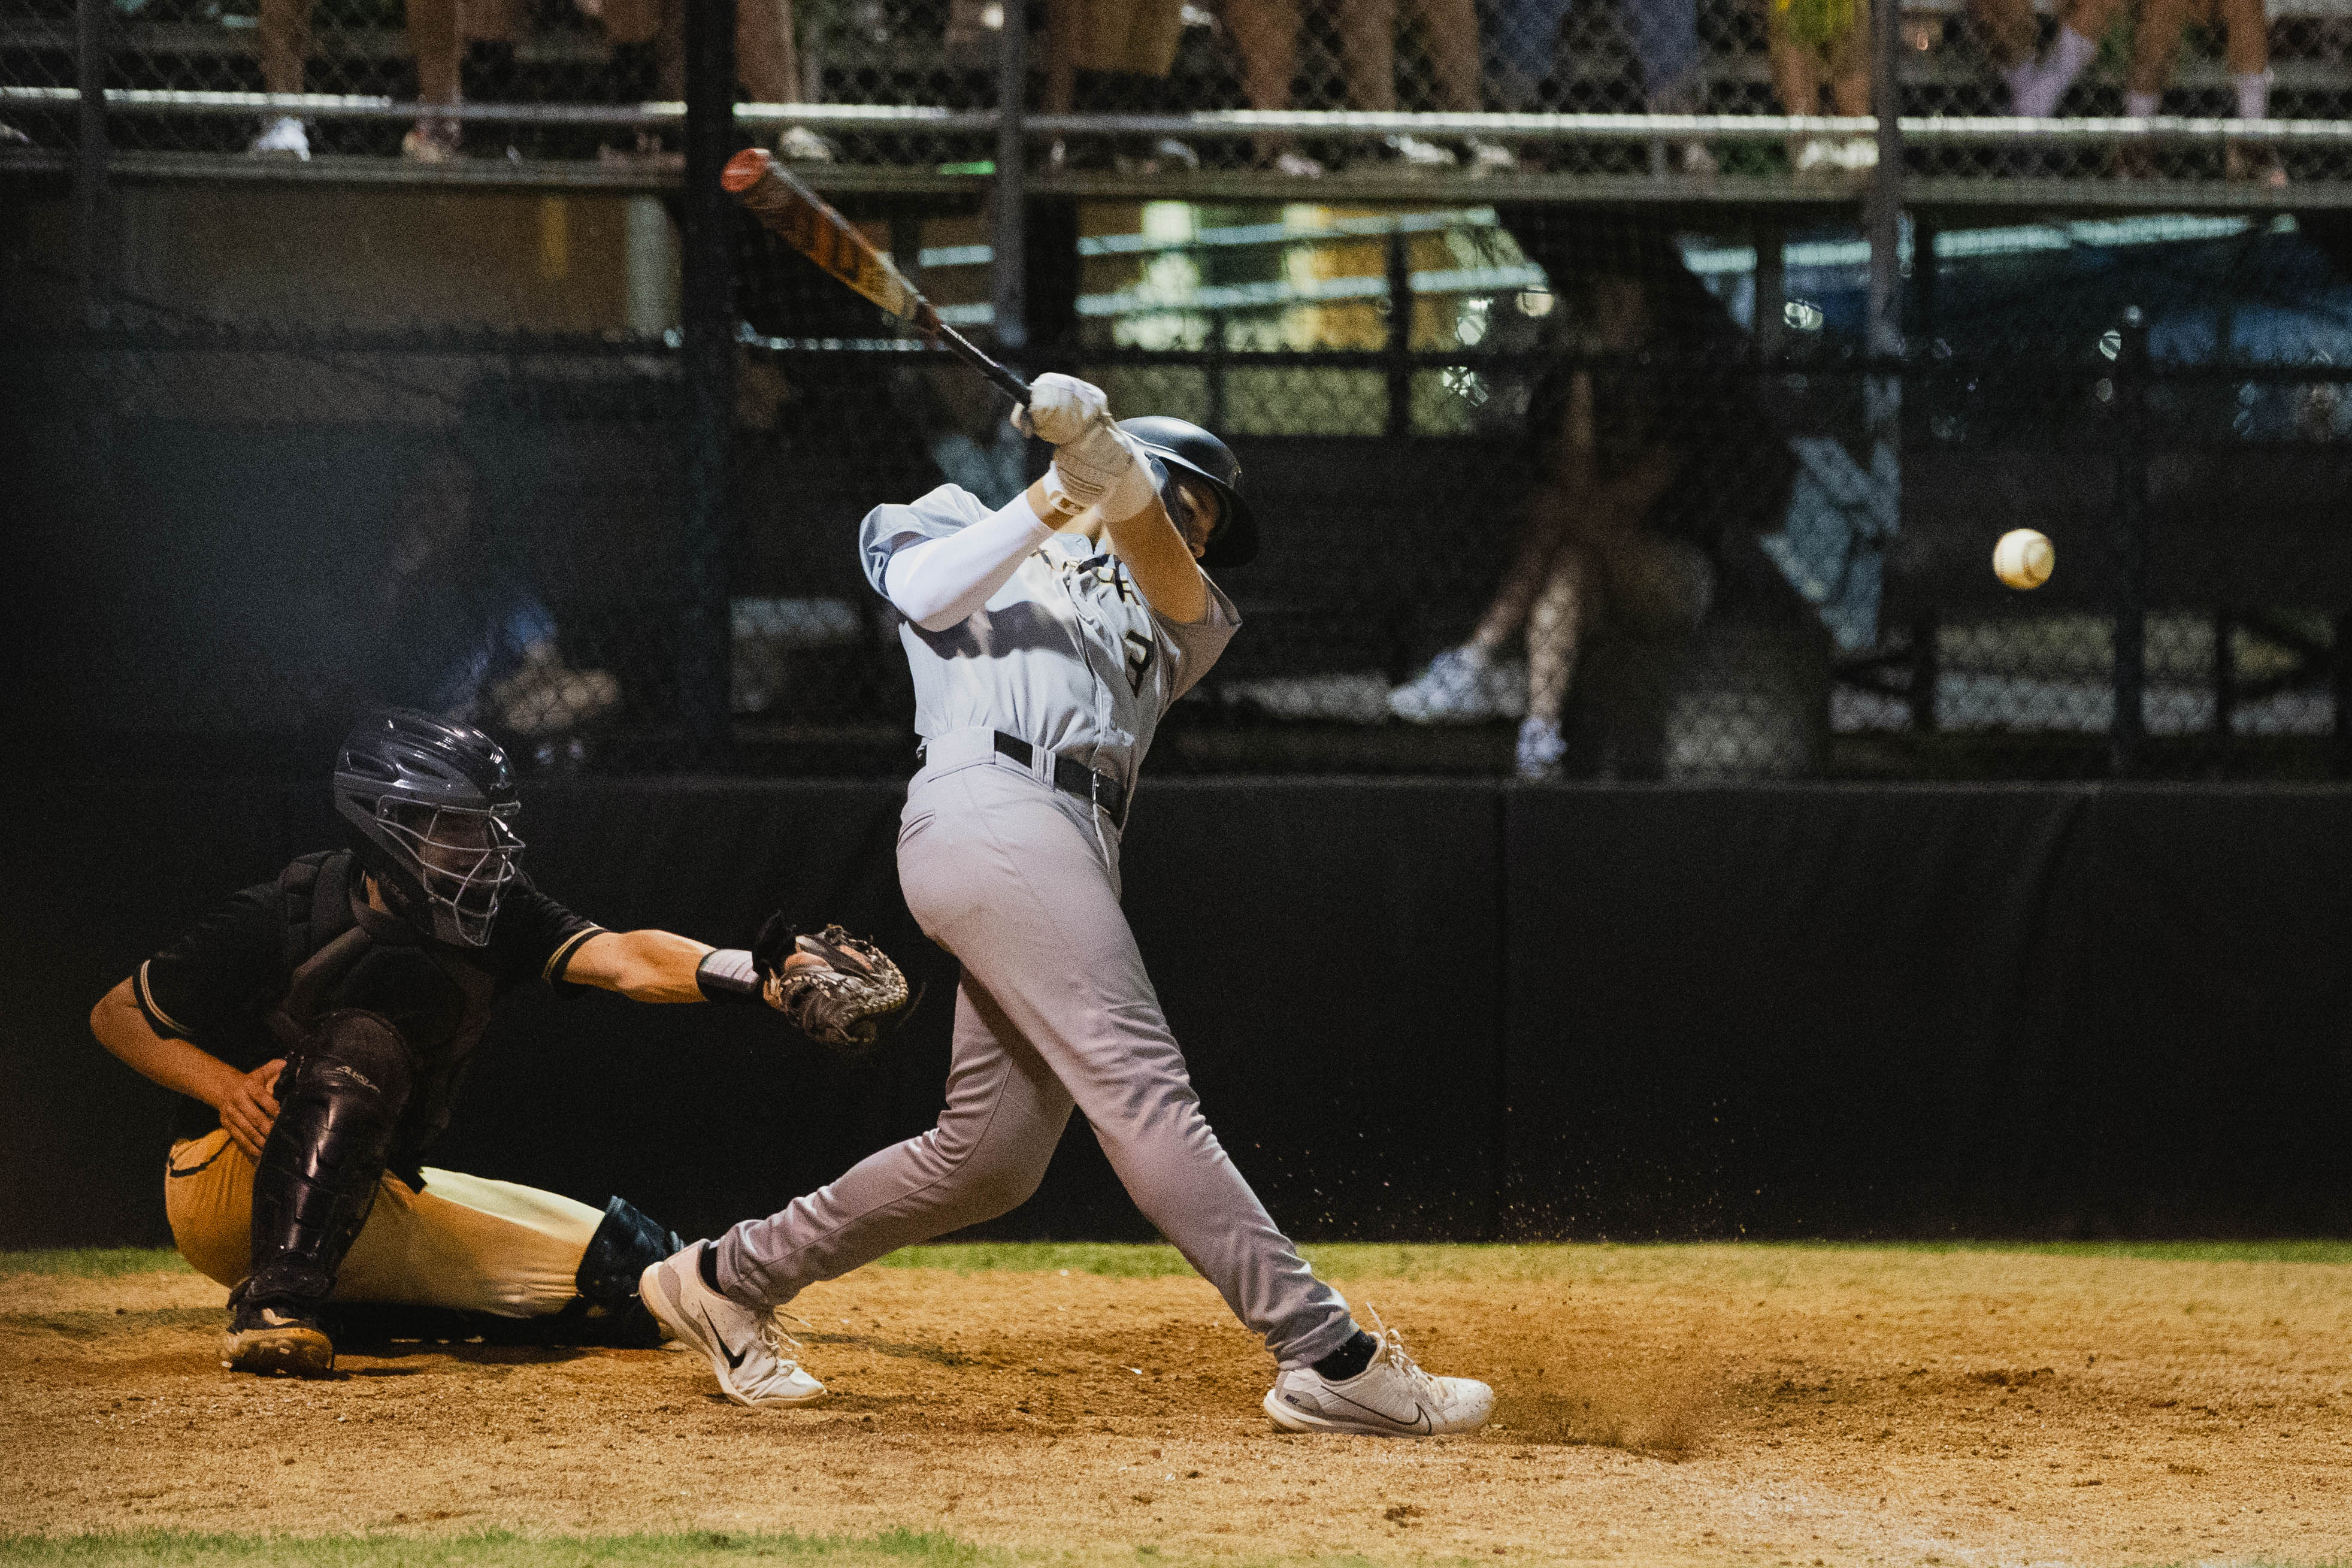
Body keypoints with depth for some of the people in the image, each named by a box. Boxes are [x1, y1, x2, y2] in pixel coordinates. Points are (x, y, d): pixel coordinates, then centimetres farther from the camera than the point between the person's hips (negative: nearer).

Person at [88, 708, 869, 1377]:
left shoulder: (496, 917, -8)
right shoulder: (282, 919, -20)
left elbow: (624, 961, -26)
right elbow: (115, 1015, -8)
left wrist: (760, 975, -43)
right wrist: (225, 1086, -25)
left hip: (369, 1200, 6)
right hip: (226, 1186, -6)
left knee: (633, 1277, -1)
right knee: (364, 1043, -34)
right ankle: (275, 1304, -37)